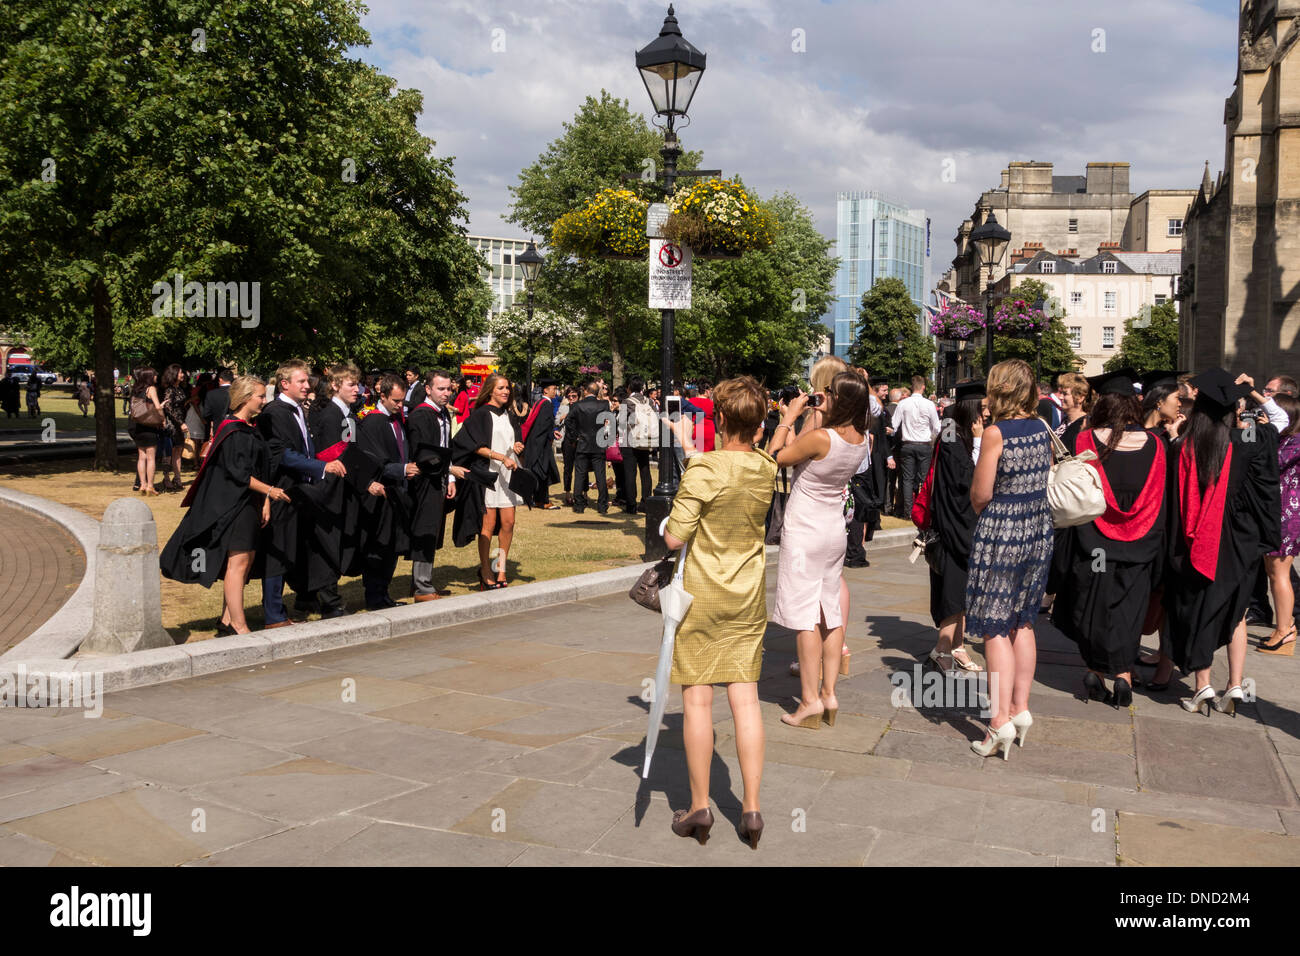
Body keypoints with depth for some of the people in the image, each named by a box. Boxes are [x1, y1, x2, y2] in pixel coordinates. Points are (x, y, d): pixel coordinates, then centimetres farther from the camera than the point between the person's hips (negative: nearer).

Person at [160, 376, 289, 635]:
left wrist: (265, 502, 8)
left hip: (250, 504, 10)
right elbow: (238, 472, -20)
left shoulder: (251, 429, 16)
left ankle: (227, 621, 17)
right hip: (234, 504, -10)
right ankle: (238, 626, -7)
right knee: (238, 562, -9)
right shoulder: (233, 430, -13)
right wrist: (269, 490, -21)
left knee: (245, 562, 10)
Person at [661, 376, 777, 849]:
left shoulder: (703, 469, -17)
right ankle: (751, 808, 10)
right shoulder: (766, 468, -1)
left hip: (701, 596, -4)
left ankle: (699, 807, 14)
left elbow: (673, 537, -15)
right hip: (749, 598, 5)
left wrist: (672, 508, 4)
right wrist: (690, 447, 23)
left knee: (697, 699, 5)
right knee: (745, 699, 7)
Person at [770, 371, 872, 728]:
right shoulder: (860, 439, -1)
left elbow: (776, 457, -11)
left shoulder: (819, 437, -24)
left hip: (804, 531, -7)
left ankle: (810, 700, -1)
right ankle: (829, 693, 18)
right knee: (831, 613, 12)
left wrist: (788, 417, -3)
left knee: (805, 616, -3)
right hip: (835, 528, 7)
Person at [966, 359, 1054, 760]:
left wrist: (980, 508, 8)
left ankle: (1001, 719, -3)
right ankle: (1021, 708, 23)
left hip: (1001, 532, -7)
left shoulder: (996, 433, -15)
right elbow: (1043, 480, 13)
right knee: (1023, 622, 17)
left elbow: (981, 494, -12)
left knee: (996, 627, -1)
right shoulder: (1042, 430, 5)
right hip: (1039, 530, 7)